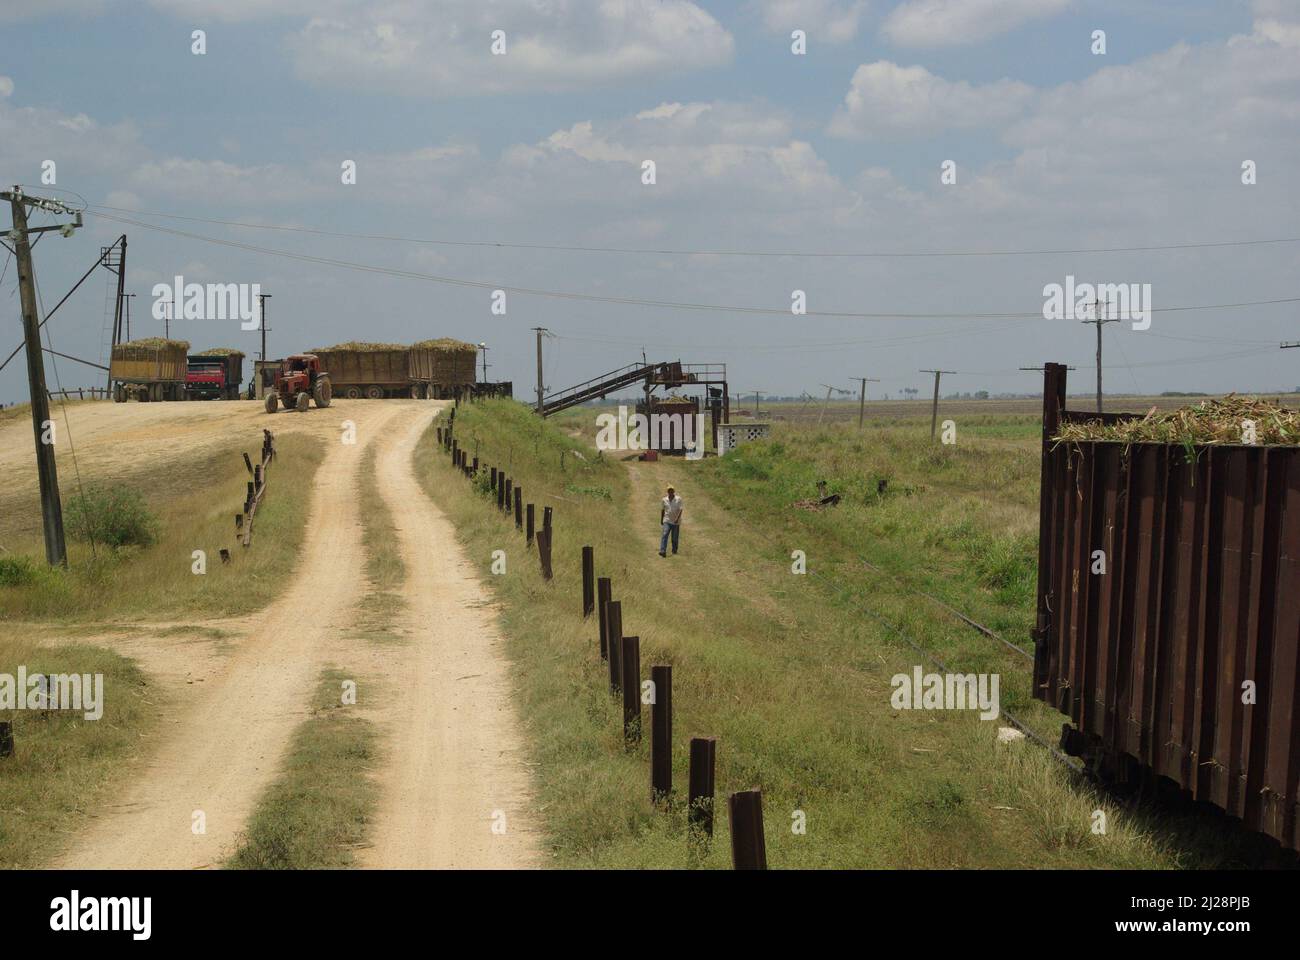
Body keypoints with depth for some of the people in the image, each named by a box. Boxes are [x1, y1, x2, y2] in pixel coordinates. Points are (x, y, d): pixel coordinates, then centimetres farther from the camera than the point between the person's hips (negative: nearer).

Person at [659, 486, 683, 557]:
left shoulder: (678, 499, -3)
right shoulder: (664, 500, 5)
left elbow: (680, 510, -10)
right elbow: (662, 510, 15)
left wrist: (677, 518, -23)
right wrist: (661, 520, 17)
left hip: (676, 522, -1)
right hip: (667, 521, 1)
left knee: (675, 537, 7)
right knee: (664, 535, -16)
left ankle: (674, 551, 26)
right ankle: (663, 551, -26)